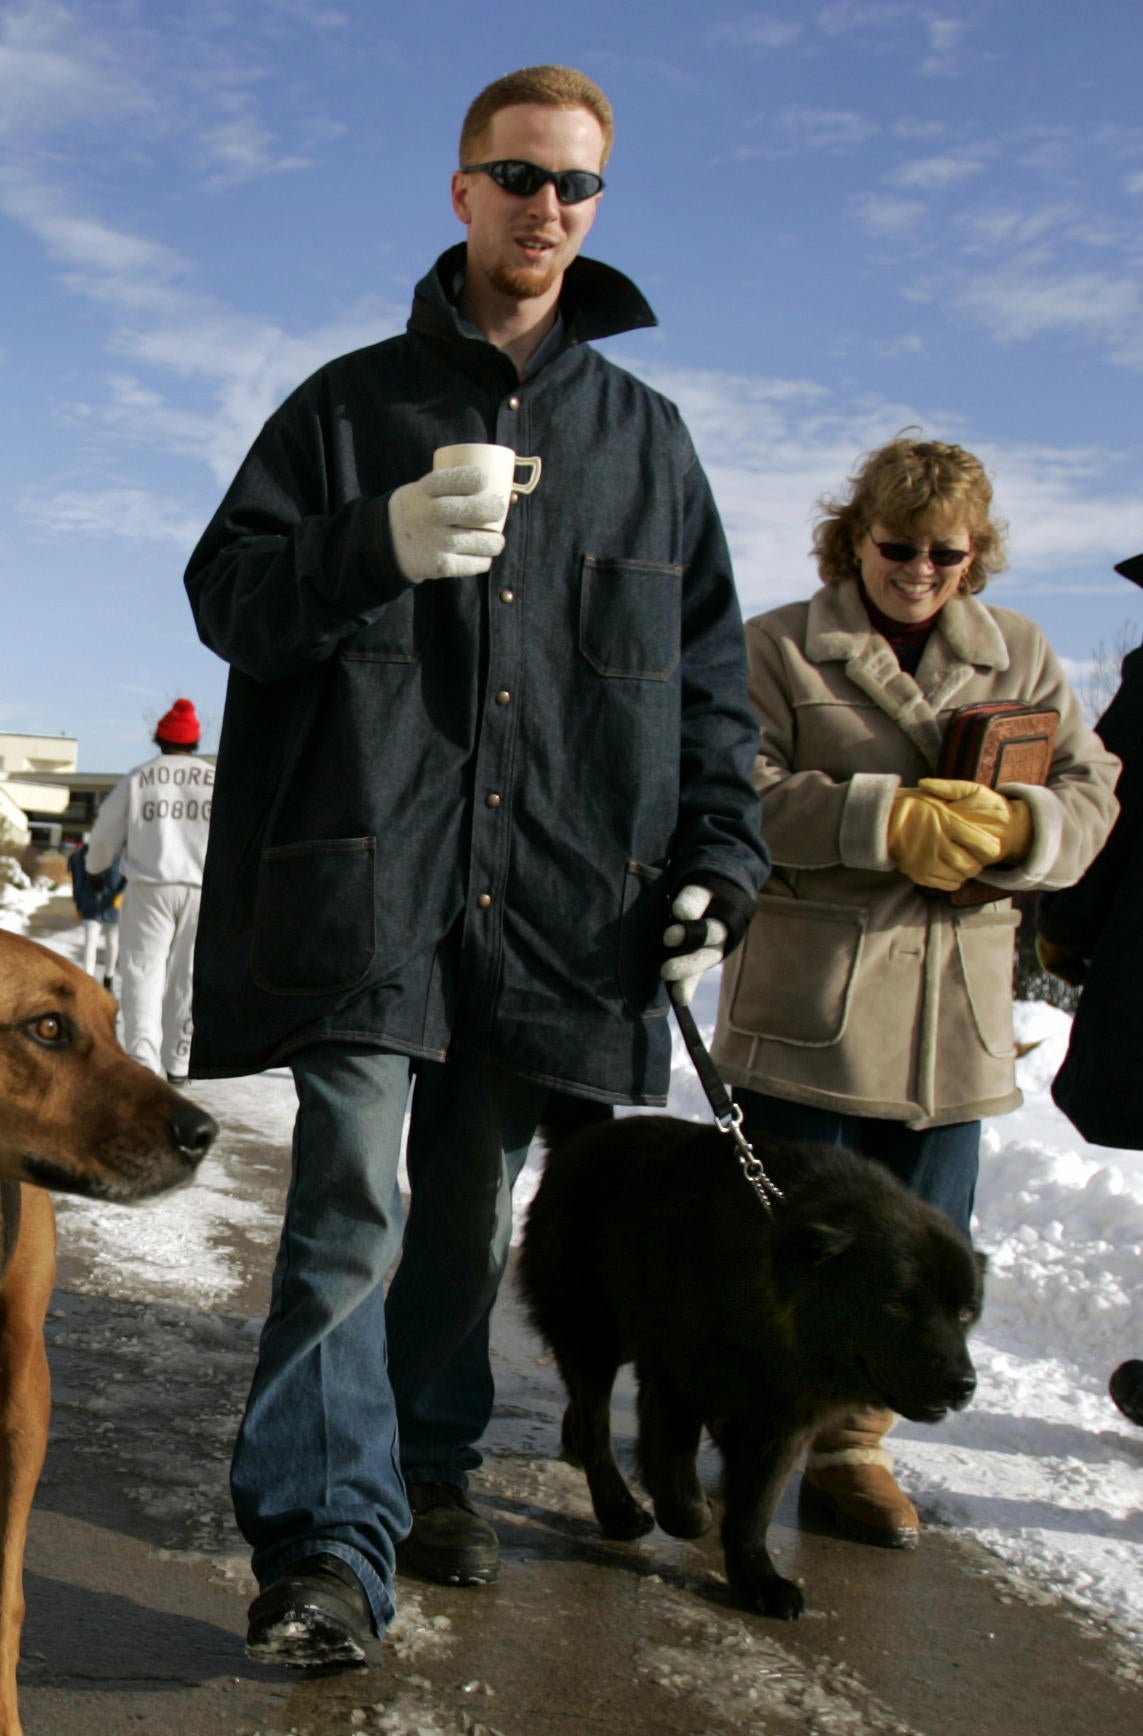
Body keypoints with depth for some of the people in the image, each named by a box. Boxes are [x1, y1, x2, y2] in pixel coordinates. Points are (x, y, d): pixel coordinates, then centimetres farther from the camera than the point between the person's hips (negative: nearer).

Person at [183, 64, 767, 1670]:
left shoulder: (647, 436, 15)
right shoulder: (353, 404, 9)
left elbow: (709, 670, 15)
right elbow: (227, 592, 4)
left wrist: (716, 856, 4)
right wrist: (375, 545, -16)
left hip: (555, 897, 3)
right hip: (364, 875, -2)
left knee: (472, 1206, 12)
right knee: (350, 1206, -10)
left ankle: (432, 1466, 27)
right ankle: (327, 1538, -3)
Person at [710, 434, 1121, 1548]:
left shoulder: (1021, 654, 13)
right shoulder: (777, 649, 1)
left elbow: (1089, 798, 7)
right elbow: (746, 795, -11)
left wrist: (1015, 828, -15)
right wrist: (891, 821, -20)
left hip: (956, 1007, 4)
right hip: (808, 999, -4)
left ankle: (852, 1440, 25)